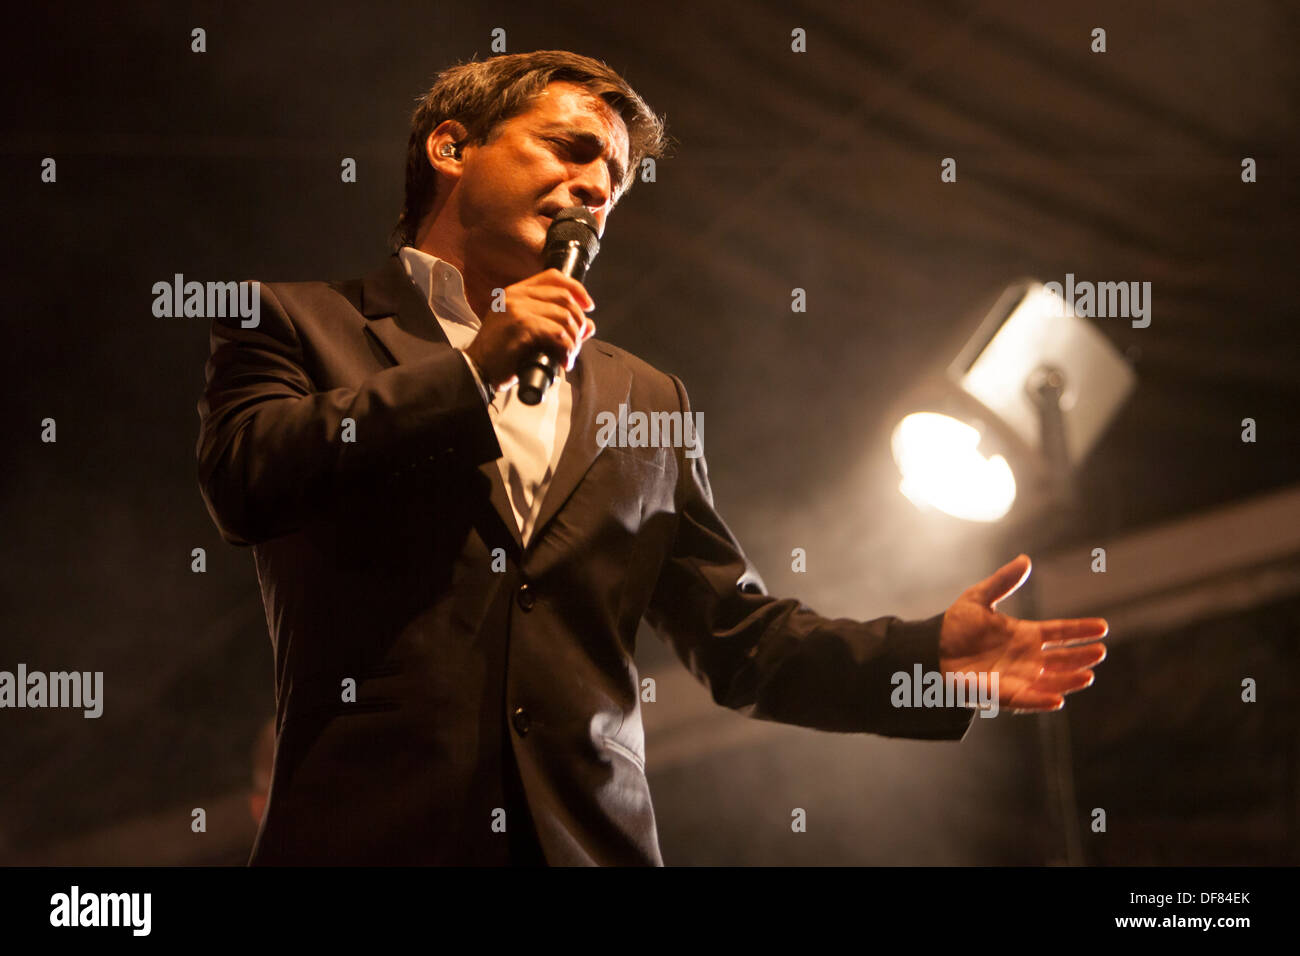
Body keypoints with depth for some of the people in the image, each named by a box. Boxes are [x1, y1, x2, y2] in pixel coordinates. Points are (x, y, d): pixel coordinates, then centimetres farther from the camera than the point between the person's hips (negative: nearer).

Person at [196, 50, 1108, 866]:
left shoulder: (647, 401, 20)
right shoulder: (298, 321, 10)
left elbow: (737, 635, 17)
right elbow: (243, 479, -9)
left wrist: (927, 654, 1)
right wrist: (473, 371, -5)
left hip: (590, 839, 3)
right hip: (370, 837, -3)